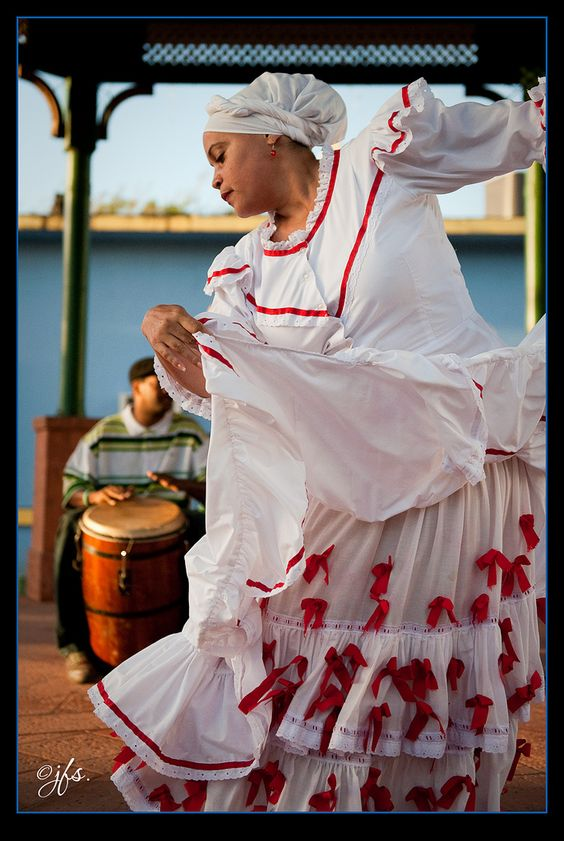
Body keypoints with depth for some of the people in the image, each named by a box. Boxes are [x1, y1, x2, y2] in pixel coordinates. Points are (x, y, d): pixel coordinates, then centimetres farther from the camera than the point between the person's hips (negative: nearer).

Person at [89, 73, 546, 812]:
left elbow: (521, 129, 3)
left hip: (454, 466, -4)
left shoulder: (385, 160, -5)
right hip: (349, 496, 5)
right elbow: (219, 388, 4)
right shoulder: (249, 268, 9)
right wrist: (174, 341, -14)